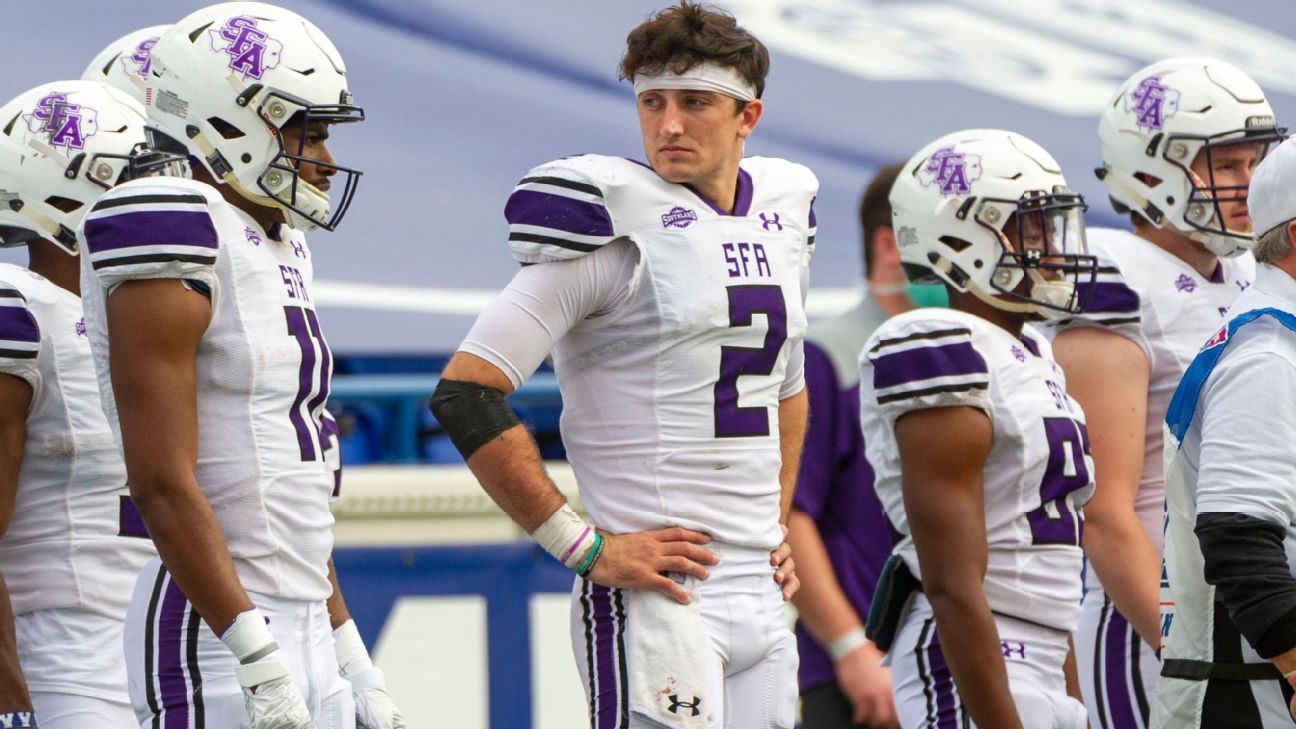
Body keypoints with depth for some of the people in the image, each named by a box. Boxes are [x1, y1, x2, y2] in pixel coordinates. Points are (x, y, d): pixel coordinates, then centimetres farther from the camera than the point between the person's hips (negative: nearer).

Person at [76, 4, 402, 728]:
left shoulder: (279, 248, 16)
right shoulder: (175, 237, -12)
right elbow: (163, 486, -19)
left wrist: (353, 663, 19)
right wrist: (259, 661, -22)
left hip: (306, 634, 9)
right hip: (214, 641, -9)